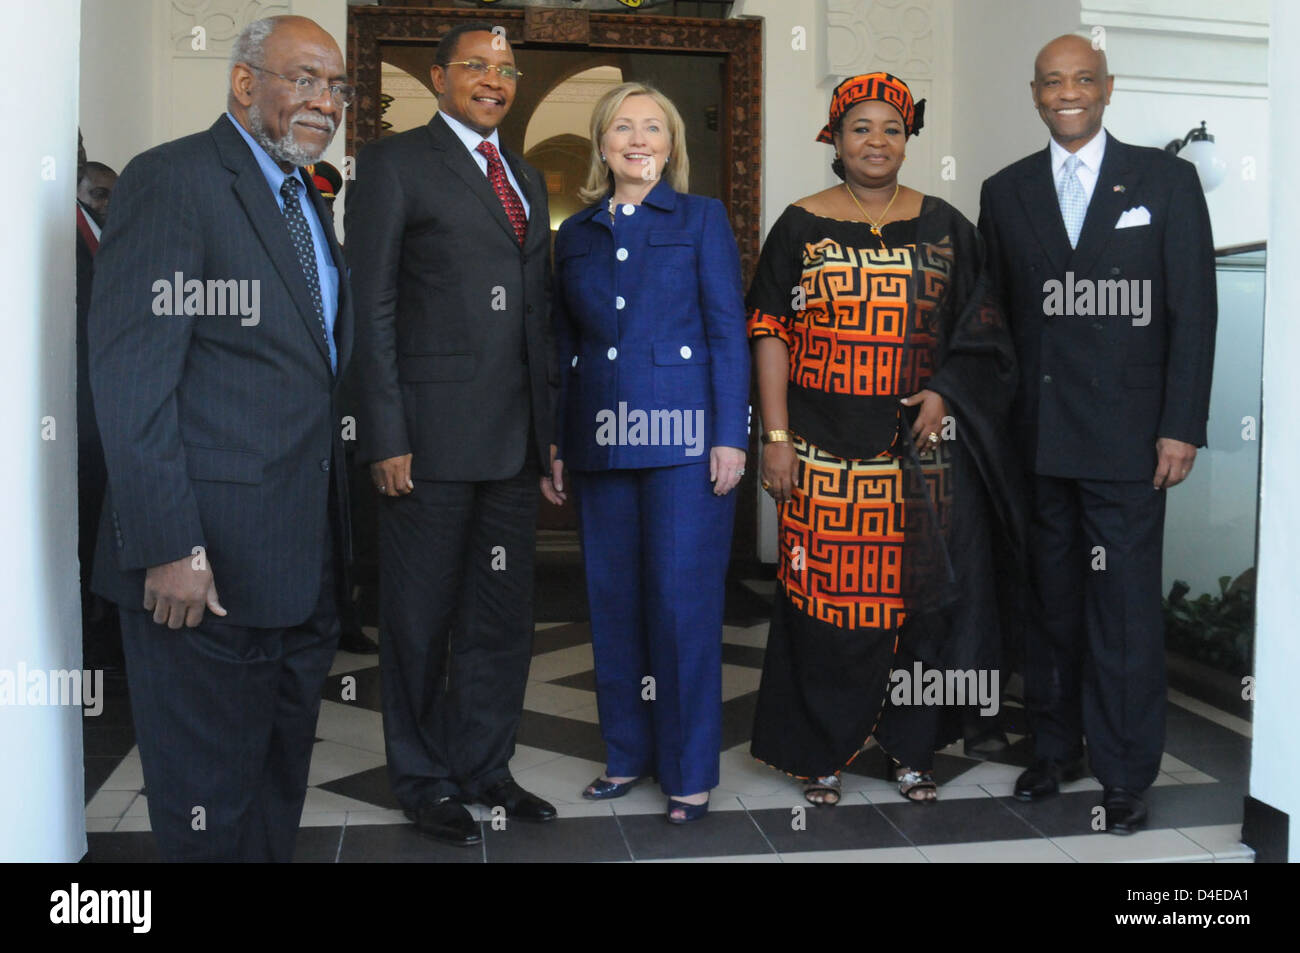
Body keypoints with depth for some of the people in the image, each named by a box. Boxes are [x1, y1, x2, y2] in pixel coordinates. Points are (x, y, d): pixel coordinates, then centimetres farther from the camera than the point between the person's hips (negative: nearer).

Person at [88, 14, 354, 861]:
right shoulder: (171, 180, -9)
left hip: (306, 560, 8)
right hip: (208, 562, -8)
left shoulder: (309, 201, 17)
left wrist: (333, 530, 11)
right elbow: (131, 373, -17)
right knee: (209, 806, 7)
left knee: (282, 781, 19)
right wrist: (169, 548, -22)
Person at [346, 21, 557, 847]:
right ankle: (424, 780, 23)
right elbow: (372, 309, -7)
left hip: (514, 438, 6)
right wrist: (386, 438, -14)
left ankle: (484, 767, 29)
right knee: (422, 617, 7)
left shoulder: (526, 179, 18)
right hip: (431, 431, -6)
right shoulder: (394, 163, -1)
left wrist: (550, 428, 12)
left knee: (502, 612, 13)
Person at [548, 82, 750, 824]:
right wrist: (554, 443, 8)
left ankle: (690, 769, 11)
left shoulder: (702, 219, 4)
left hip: (684, 435, -4)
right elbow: (564, 345, 14)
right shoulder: (577, 234, 14)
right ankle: (628, 753, 24)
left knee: (684, 600, -2)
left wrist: (730, 436, -10)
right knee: (614, 601, 9)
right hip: (600, 441, 4)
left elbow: (728, 333, -2)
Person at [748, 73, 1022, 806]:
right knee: (826, 594, 1)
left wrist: (945, 393, -7)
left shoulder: (943, 225, 10)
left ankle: (911, 746, 22)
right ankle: (823, 751, 17)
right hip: (828, 447, -1)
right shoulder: (801, 226, 5)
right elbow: (772, 334, 1)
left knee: (919, 593, 5)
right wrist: (776, 436, -6)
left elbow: (979, 329, 10)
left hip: (923, 449, 2)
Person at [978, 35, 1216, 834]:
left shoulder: (1166, 181, 3)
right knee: (1051, 602, 11)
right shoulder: (1006, 192, 10)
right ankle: (1056, 747, 27)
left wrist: (1182, 426, -7)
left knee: (1125, 609, 1)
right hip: (1037, 437, 3)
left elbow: (1193, 311, -1)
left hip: (1127, 436, -2)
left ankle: (1125, 773, 15)